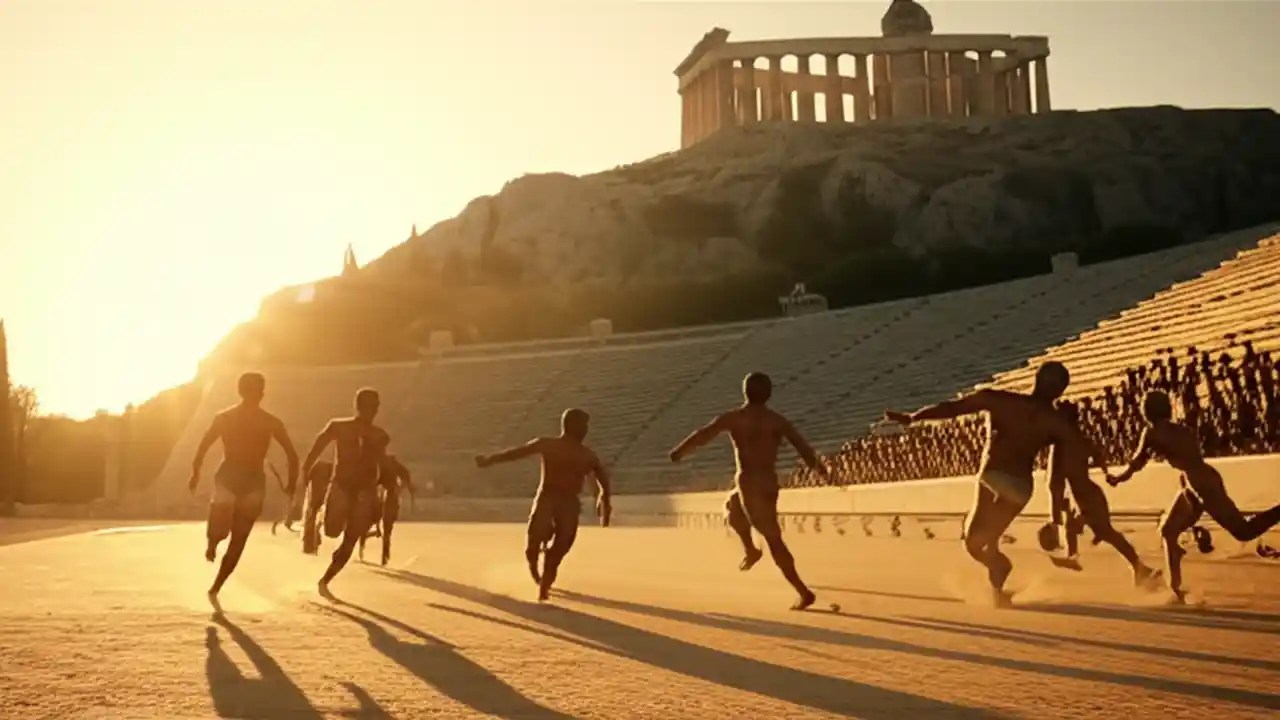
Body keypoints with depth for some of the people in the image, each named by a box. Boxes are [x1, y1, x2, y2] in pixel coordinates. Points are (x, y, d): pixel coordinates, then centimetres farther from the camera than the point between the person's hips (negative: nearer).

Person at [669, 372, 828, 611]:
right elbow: (802, 445, 2)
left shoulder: (733, 418, -4)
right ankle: (750, 549, 19)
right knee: (732, 505, 28)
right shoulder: (778, 421, 5)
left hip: (749, 482, -5)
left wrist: (678, 452, 18)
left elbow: (703, 435, 3)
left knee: (774, 541, 3)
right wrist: (818, 467, 20)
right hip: (769, 481, 5)